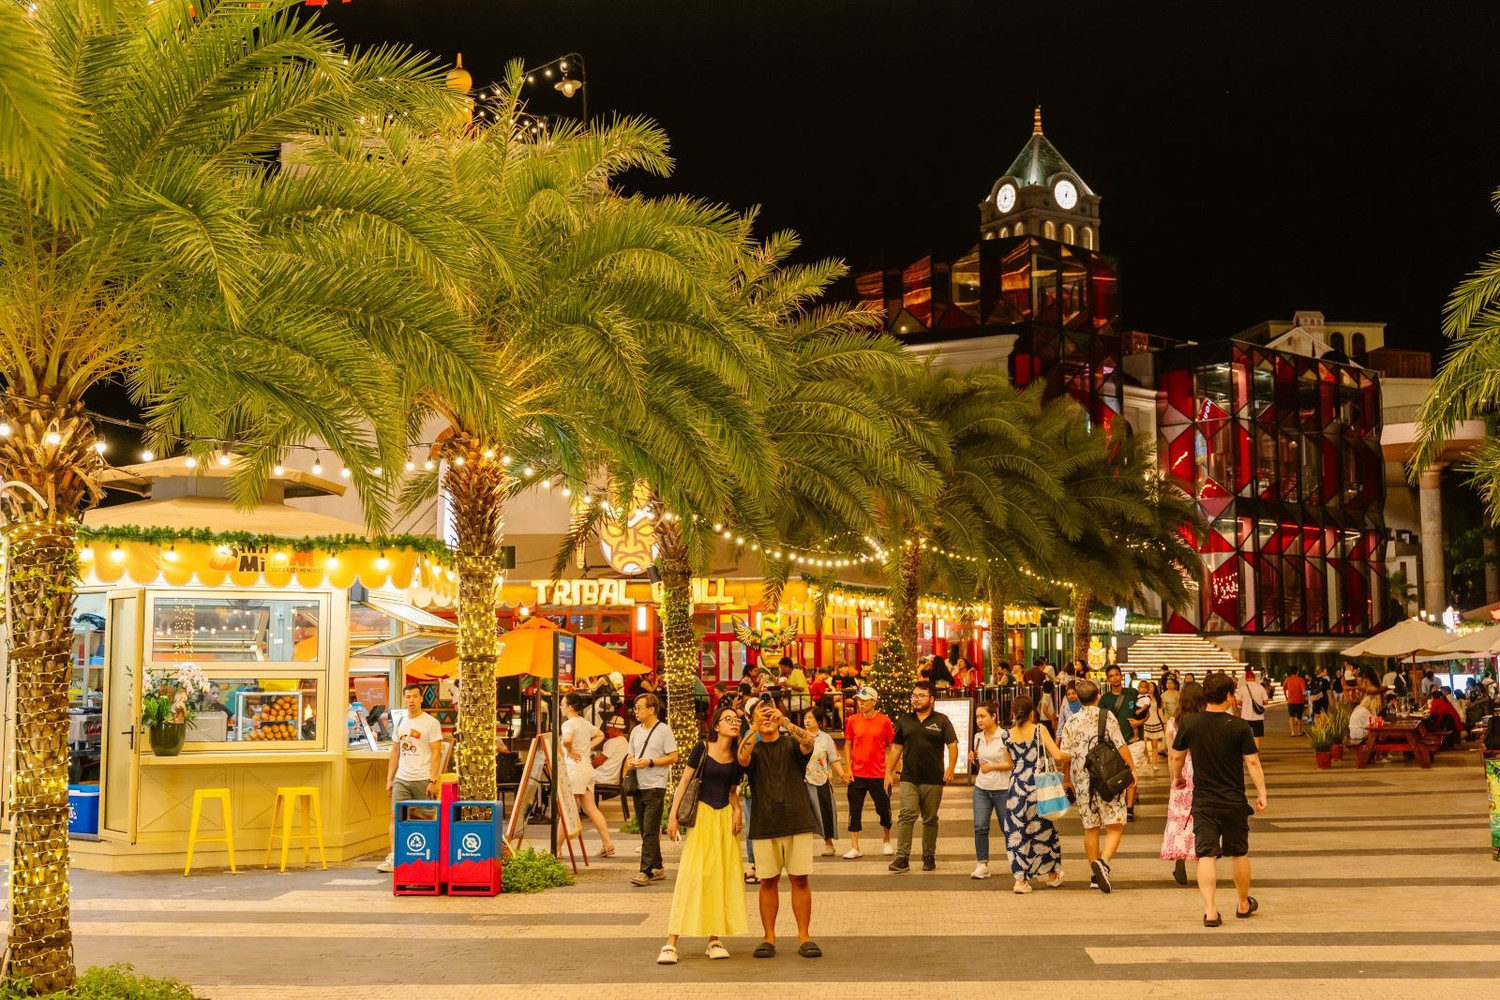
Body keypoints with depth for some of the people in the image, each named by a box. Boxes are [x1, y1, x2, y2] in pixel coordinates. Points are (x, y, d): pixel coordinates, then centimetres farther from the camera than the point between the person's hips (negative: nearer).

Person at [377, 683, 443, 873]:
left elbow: (436, 754, -9)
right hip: (401, 779, 5)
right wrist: (389, 779, 11)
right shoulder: (400, 723, 12)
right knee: (395, 815, -7)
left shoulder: (431, 723, -5)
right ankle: (393, 859, -9)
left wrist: (433, 781, -16)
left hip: (423, 780, -5)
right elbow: (395, 752, 17)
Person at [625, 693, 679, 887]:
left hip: (655, 787, -7)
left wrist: (650, 762, -18)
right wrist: (630, 761, -1)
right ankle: (657, 868, 20)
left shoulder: (664, 730, -6)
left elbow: (673, 757, -9)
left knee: (650, 831, -11)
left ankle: (646, 872, -12)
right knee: (645, 831, 11)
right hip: (638, 786, 7)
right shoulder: (636, 731, 14)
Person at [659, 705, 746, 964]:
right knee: (691, 876, -8)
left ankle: (715, 939, 12)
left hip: (726, 817, 4)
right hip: (702, 815, -4)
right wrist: (673, 814, -9)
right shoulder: (702, 748, -4)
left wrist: (738, 809, -3)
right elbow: (685, 780, -3)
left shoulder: (737, 757, 7)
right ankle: (671, 943, -8)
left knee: (723, 877, 3)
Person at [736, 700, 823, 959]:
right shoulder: (753, 748, 6)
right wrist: (756, 727, -29)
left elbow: (809, 742, -17)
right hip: (764, 826, 0)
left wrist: (785, 722, -30)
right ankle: (769, 938, 12)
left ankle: (804, 937, 7)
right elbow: (742, 758, -18)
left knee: (800, 879, 1)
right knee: (768, 881, 4)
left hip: (797, 822, 0)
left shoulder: (792, 744, 5)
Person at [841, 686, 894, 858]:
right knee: (855, 810, 1)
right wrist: (848, 768, -2)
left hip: (879, 774, -1)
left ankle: (886, 842, 31)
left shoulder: (884, 721, -5)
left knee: (884, 810, 9)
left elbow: (892, 747, 1)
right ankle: (854, 848, 7)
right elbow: (848, 745, 7)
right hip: (857, 773, 1)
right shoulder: (853, 720, 1)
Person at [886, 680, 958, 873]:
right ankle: (902, 858, -14)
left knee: (930, 820, 7)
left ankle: (929, 857, 18)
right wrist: (888, 772, 9)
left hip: (933, 780, -1)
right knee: (907, 816, -11)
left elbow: (952, 745, -1)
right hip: (909, 779, 1)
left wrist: (951, 767, -17)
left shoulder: (941, 721, 3)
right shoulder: (905, 721, 11)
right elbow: (896, 748, 14)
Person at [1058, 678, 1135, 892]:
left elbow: (1065, 755, 3)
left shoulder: (1071, 722, 4)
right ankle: (1104, 861, -27)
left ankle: (1096, 877, 18)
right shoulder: (1107, 716, -4)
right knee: (1114, 827, -1)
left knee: (1090, 829, 13)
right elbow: (1121, 746, -8)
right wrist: (1132, 768, 2)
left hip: (1083, 781, 3)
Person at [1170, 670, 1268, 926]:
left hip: (1203, 802, 0)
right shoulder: (1240, 727, -11)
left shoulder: (1189, 723, -5)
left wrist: (1177, 777, 25)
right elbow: (1252, 761, -10)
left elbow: (1177, 756, 6)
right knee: (1239, 854, 17)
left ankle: (1210, 910, -9)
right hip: (1234, 801, 0)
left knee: (1206, 856, 0)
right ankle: (1243, 904, 33)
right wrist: (1261, 793, 0)